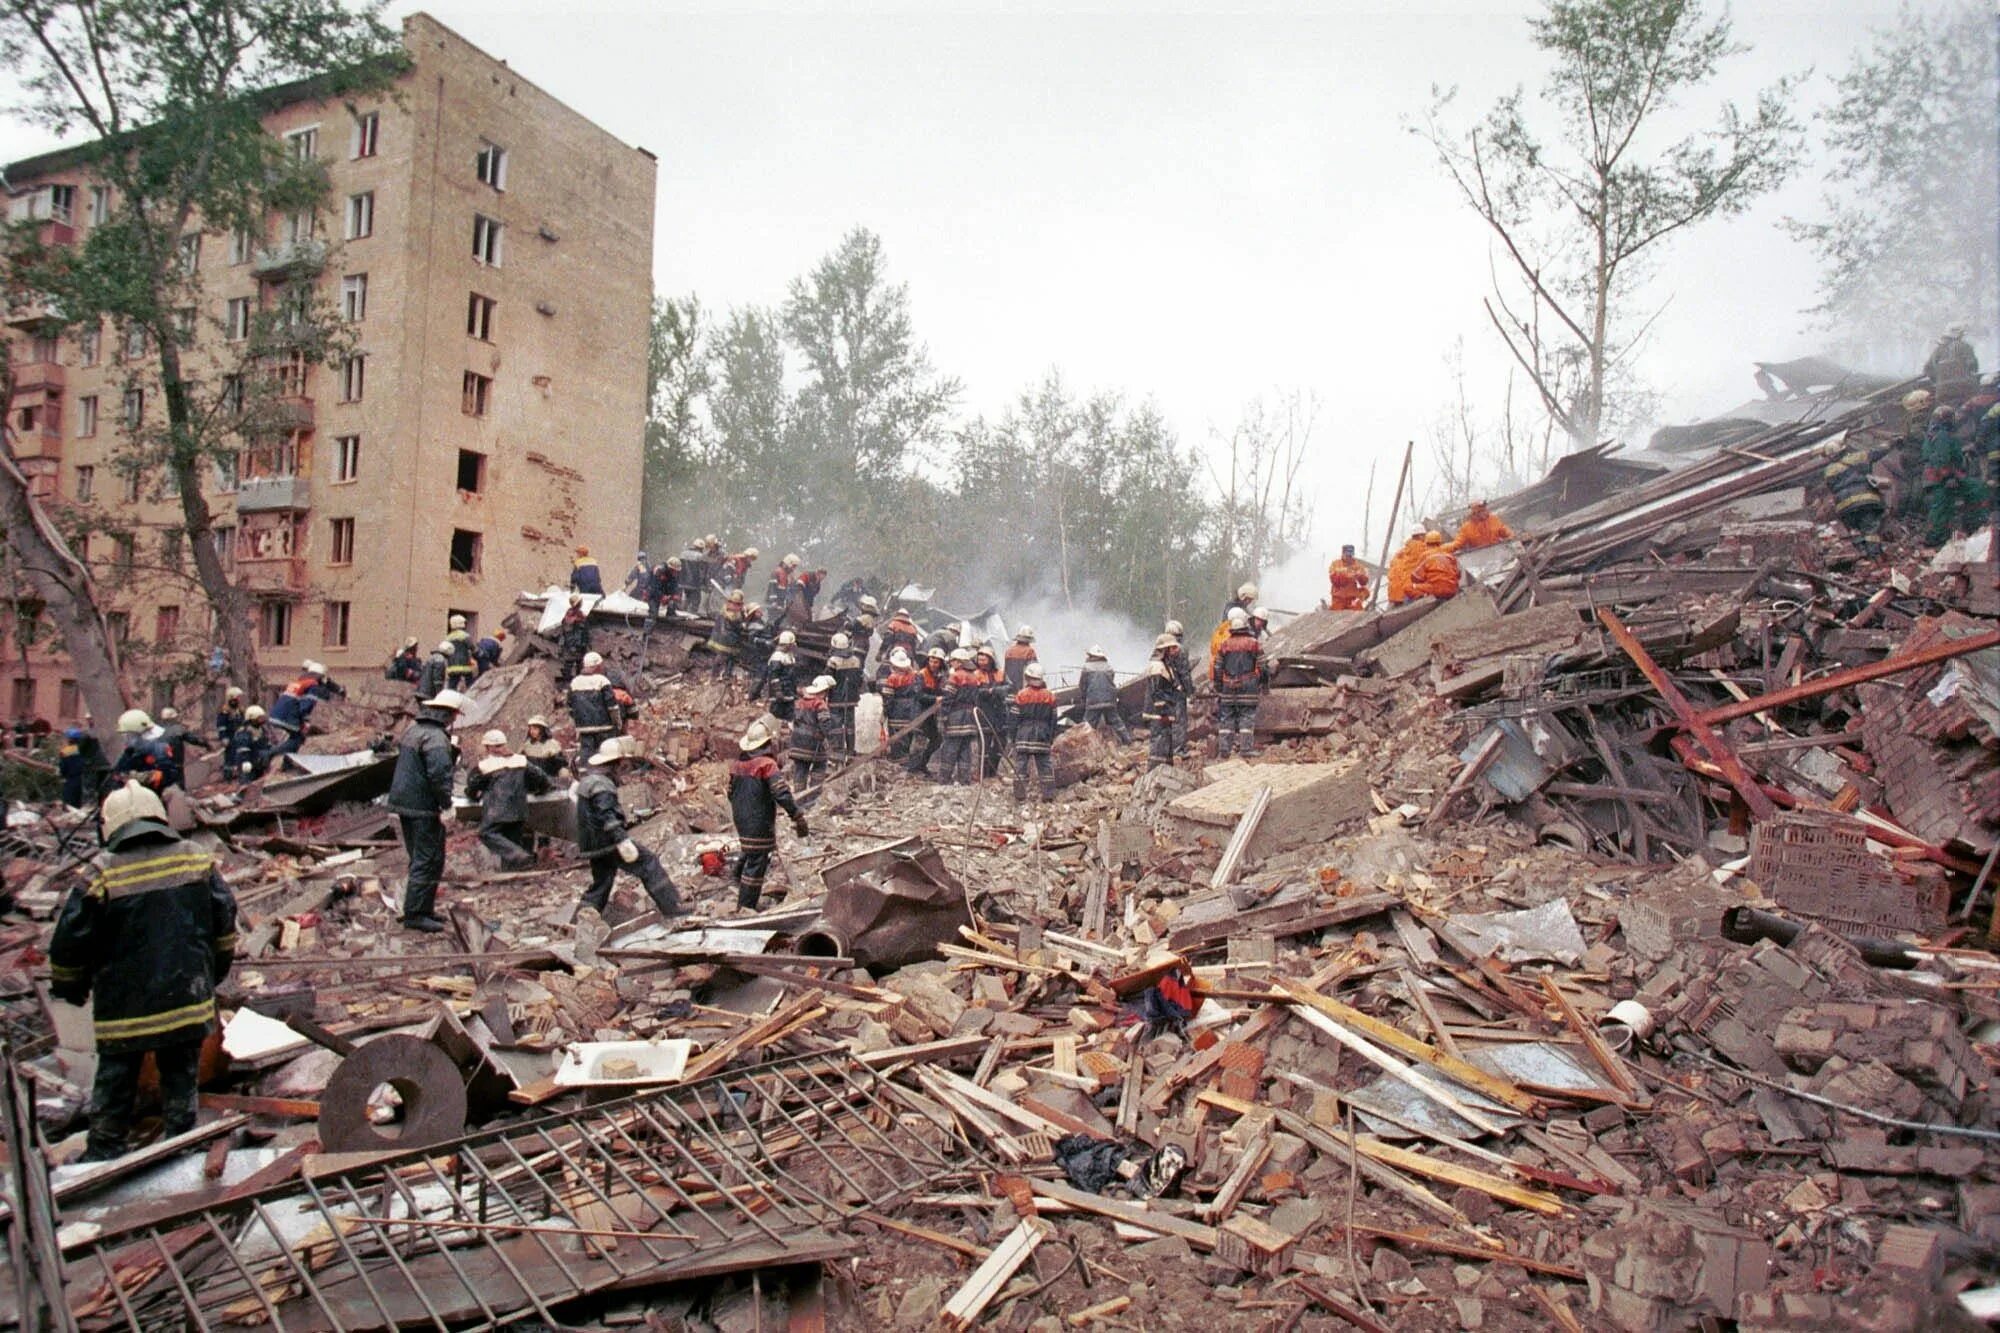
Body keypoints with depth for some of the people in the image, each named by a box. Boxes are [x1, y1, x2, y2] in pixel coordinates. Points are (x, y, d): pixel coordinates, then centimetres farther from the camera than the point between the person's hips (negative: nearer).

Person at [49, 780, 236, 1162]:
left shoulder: (102, 874, -13)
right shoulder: (197, 860, -3)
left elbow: (69, 941, -7)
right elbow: (225, 927, 4)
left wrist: (69, 988, 13)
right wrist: (213, 974, 20)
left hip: (124, 1007, -2)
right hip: (188, 1000, 2)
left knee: (114, 1087, 14)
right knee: (180, 1081, 15)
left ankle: (102, 1154, 25)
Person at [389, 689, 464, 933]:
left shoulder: (412, 729, 12)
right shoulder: (435, 737, -20)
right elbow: (440, 773, -26)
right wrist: (446, 805, -21)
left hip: (404, 803, 10)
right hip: (424, 808, -10)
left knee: (420, 859, 19)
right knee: (429, 862, -4)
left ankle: (423, 909, 26)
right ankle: (415, 914, -3)